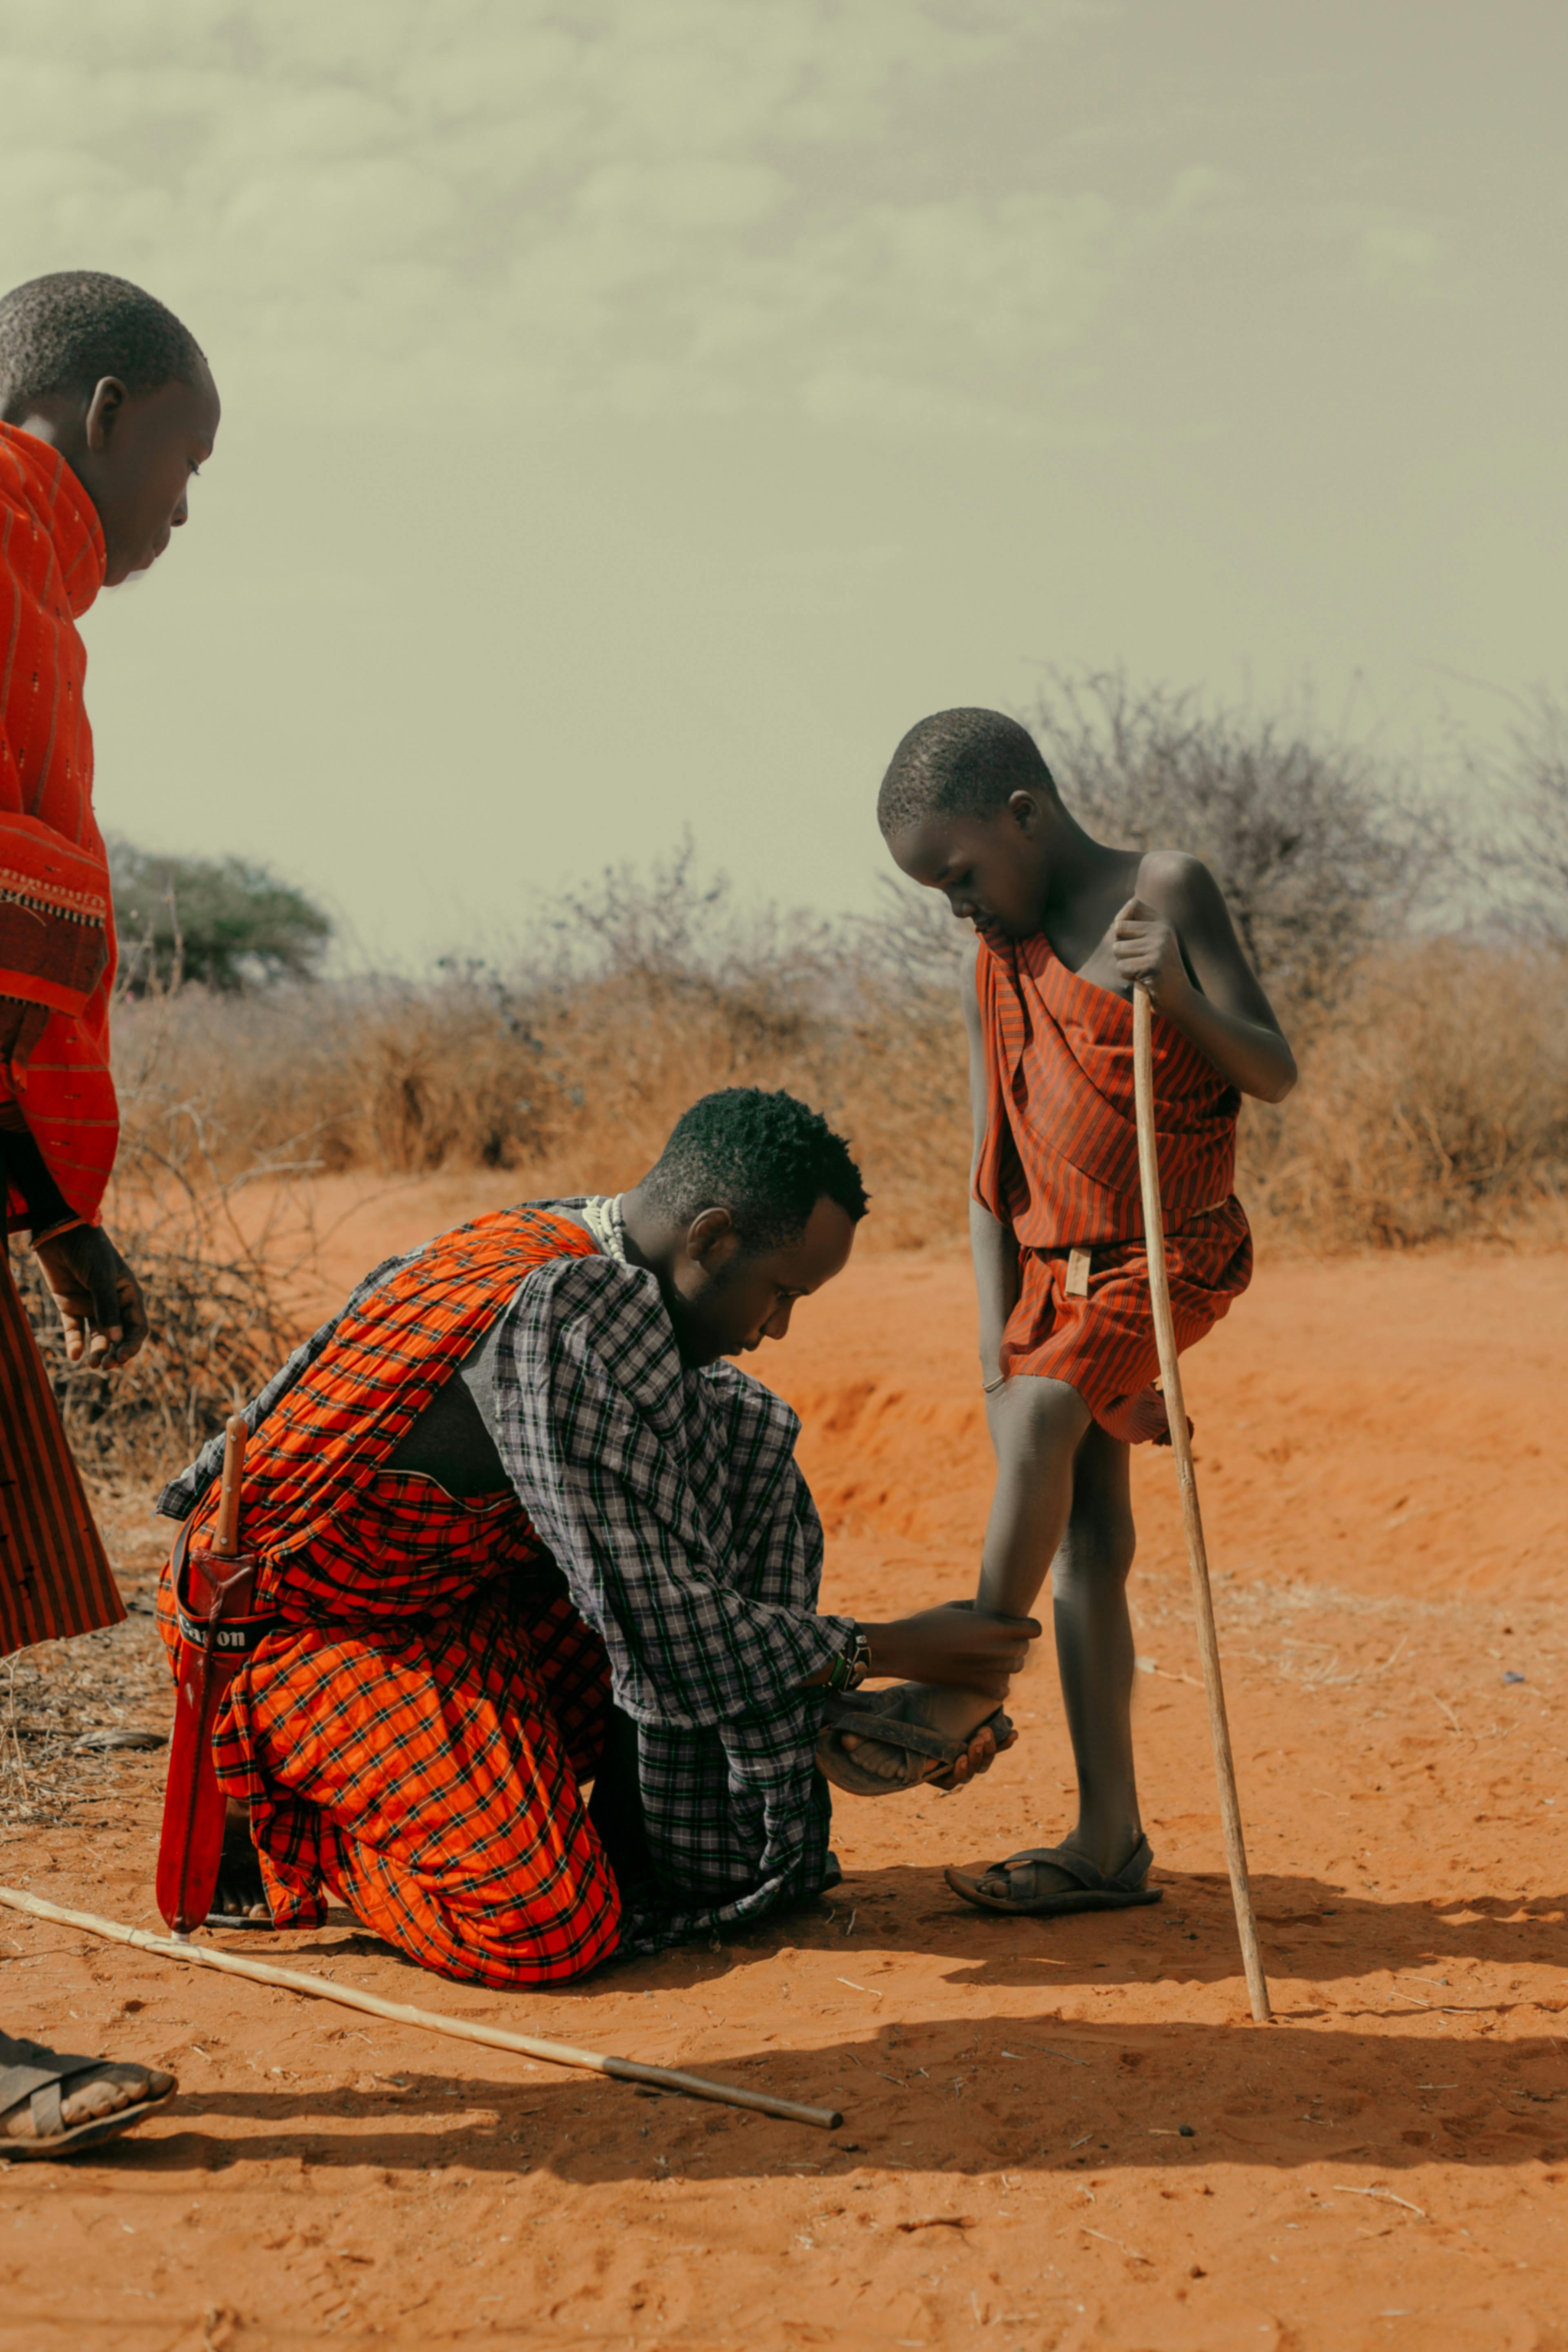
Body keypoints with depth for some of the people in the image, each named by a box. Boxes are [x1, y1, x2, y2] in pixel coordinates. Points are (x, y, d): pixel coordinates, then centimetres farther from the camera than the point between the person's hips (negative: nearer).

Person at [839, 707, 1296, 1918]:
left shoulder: (1167, 889, -6)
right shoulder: (992, 968, 10)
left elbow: (1275, 1075, -7)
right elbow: (993, 1177, 10)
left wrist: (1177, 993, -25)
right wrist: (997, 1347, 3)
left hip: (1172, 1250, -6)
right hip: (1053, 1266, 6)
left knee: (1041, 1418, -28)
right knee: (1086, 1540, 2)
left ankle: (968, 1687, -14)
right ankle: (1109, 1843, 5)